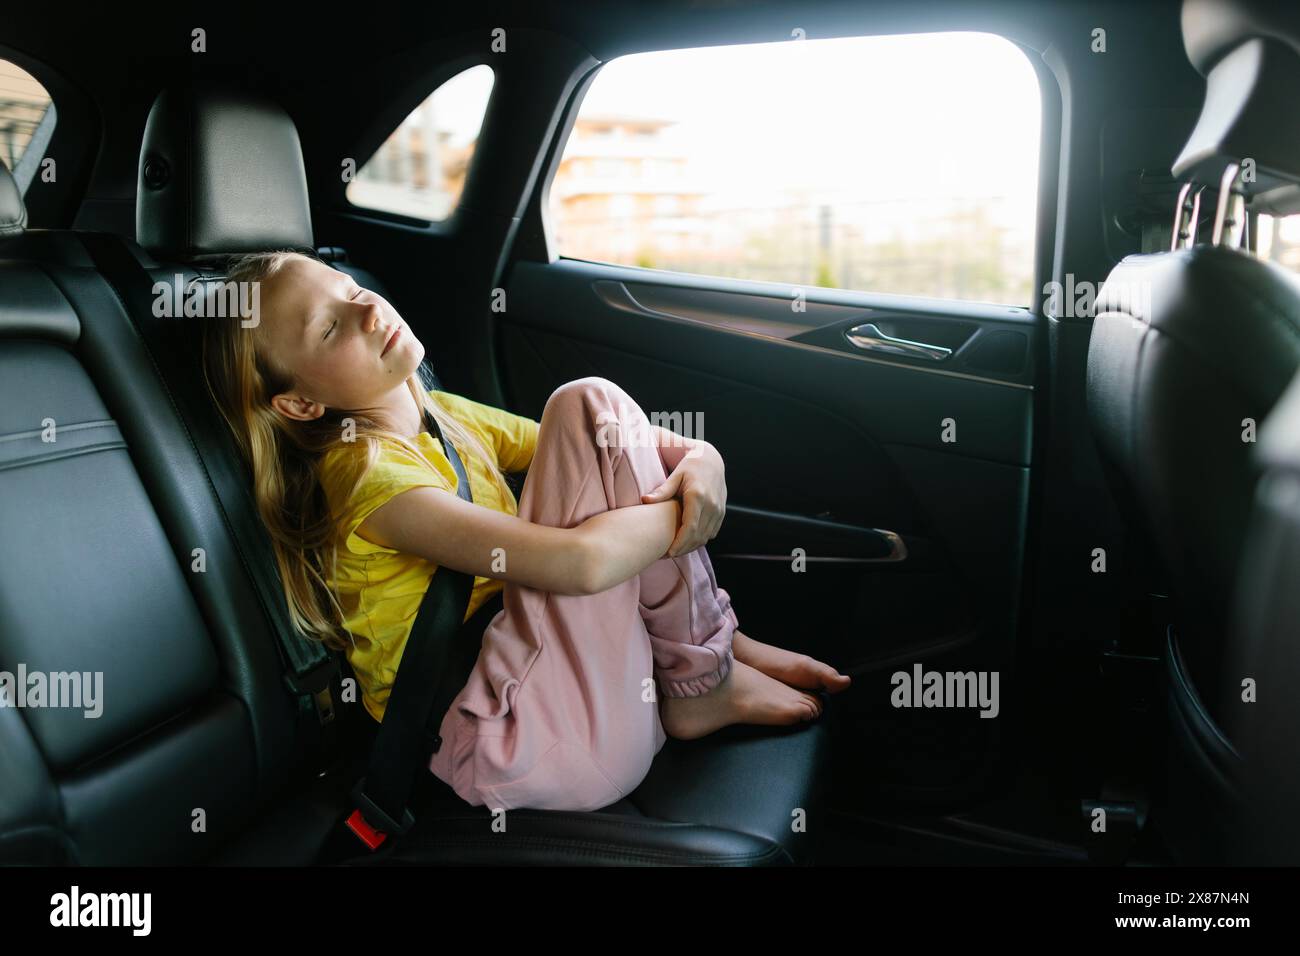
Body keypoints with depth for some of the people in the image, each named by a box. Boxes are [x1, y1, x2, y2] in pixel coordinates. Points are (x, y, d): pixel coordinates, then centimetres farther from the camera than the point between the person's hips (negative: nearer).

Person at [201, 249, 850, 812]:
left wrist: (697, 456, -10)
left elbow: (623, 443, 11)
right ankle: (704, 684, -4)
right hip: (509, 742, -9)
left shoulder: (445, 416, 10)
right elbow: (582, 561, -28)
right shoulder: (365, 472, -17)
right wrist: (685, 510, -11)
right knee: (589, 406, -13)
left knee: (590, 410, 5)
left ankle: (717, 645, 3)